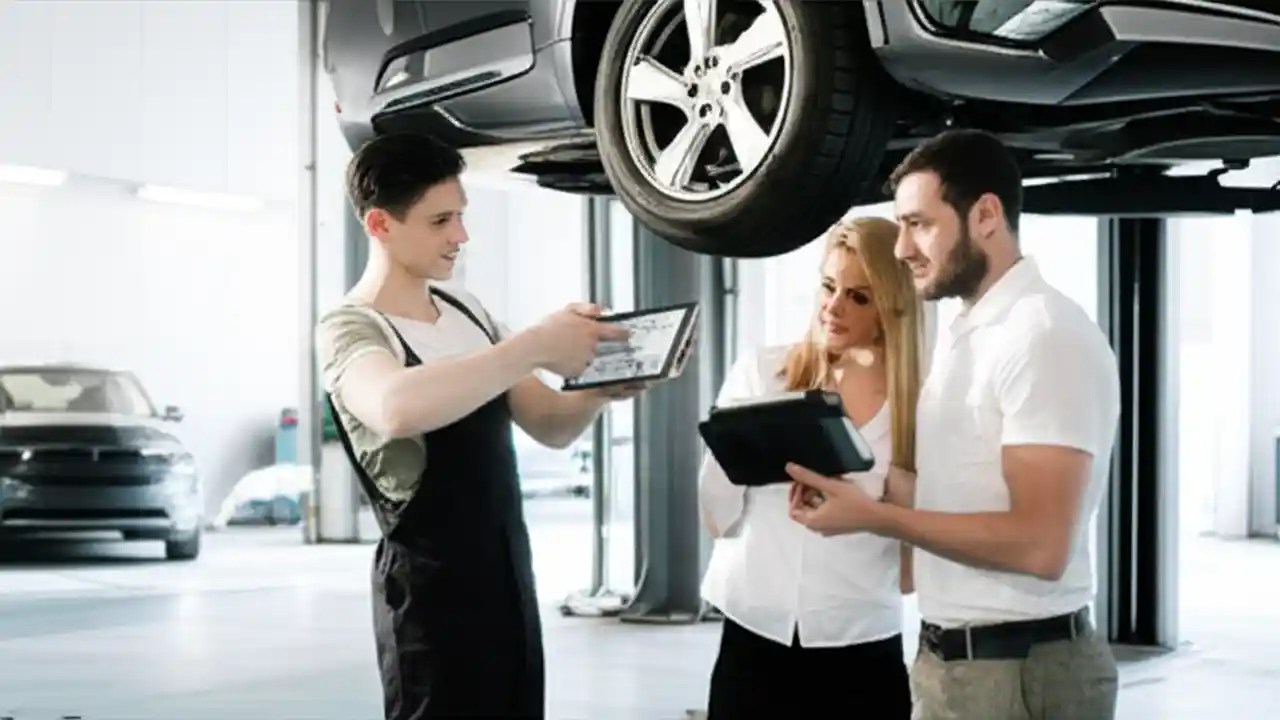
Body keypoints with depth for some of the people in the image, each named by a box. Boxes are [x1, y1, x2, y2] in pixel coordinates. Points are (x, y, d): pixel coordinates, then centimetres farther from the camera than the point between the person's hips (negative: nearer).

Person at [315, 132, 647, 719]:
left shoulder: (467, 312, 11)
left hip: (510, 581, 7)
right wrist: (534, 347, -33)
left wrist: (598, 389, -9)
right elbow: (397, 408, -37)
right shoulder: (350, 329, -13)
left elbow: (550, 427, 12)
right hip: (432, 593, -7)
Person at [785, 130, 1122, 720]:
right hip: (946, 657, 8)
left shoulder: (1045, 337, -16)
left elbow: (1040, 545, -23)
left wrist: (873, 516, -21)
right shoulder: (957, 337, 13)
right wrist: (843, 486, 3)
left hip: (1022, 669, -8)